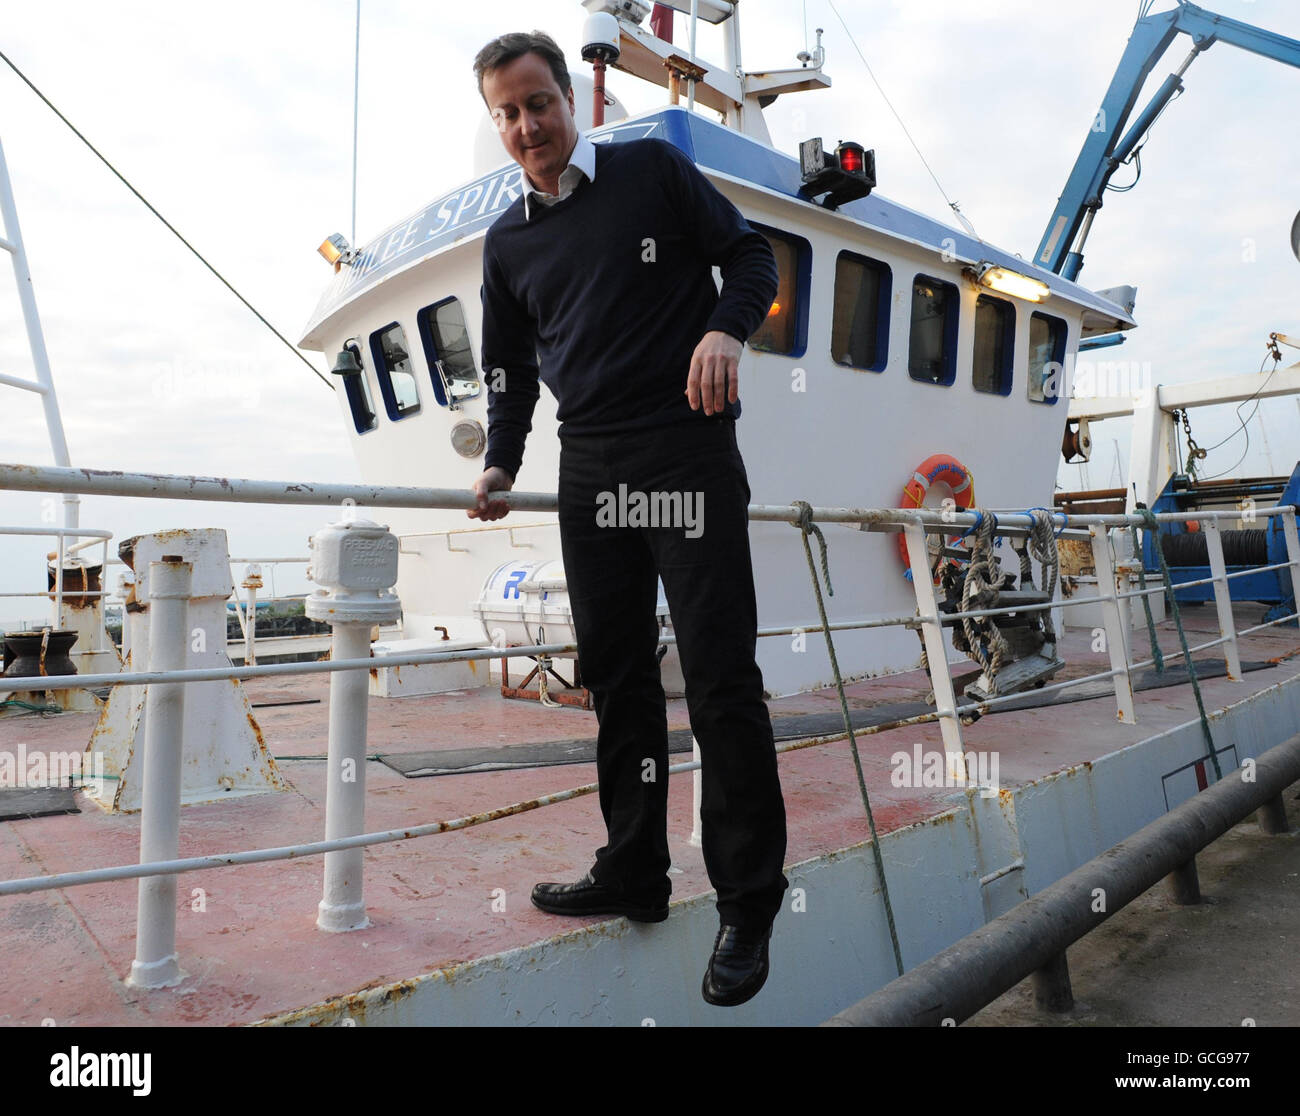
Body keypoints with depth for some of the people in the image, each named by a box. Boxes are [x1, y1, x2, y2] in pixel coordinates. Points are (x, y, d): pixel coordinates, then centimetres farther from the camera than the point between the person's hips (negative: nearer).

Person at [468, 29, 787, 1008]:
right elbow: (510, 367, 21)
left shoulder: (654, 170, 6)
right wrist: (502, 463, 7)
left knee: (722, 682, -7)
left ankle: (748, 908, 6)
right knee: (617, 680, 8)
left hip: (688, 458, -5)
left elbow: (751, 254, 6)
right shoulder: (508, 242, 17)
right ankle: (634, 873, 22)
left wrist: (726, 328, -14)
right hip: (589, 470, 5)